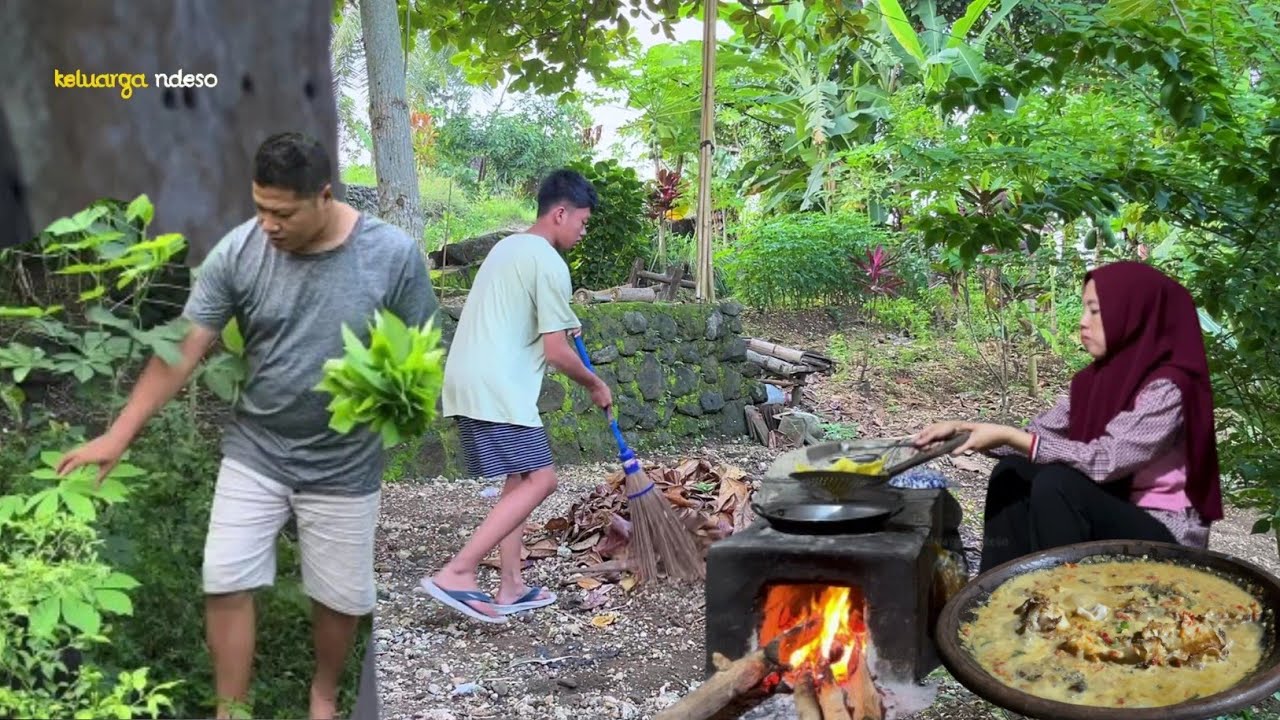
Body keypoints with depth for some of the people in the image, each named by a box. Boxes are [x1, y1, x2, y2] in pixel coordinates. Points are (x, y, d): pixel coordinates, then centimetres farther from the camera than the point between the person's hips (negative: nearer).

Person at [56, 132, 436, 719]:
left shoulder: (393, 253, -17)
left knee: (340, 595, 12)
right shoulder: (237, 252, -13)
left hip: (344, 465, -1)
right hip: (253, 452, 1)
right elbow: (183, 349, -10)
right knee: (226, 584, 1)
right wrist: (118, 436, -13)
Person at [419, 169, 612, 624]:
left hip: (466, 381, 10)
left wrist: (561, 323, 34)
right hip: (496, 389, -10)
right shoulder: (550, 264, -8)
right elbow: (557, 352, -9)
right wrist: (595, 386, 6)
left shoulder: (508, 247, 21)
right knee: (540, 480, -11)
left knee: (520, 479, 14)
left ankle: (510, 588, 14)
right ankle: (456, 574, -16)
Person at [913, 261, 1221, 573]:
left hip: (1166, 536, -7)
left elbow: (1104, 462, -27)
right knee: (1012, 472, -7)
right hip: (1111, 514, 8)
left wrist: (1006, 436, -26)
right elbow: (1037, 434, 6)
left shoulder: (1167, 388, -20)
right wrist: (962, 430, -9)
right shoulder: (1099, 377, 3)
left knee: (1056, 484, -28)